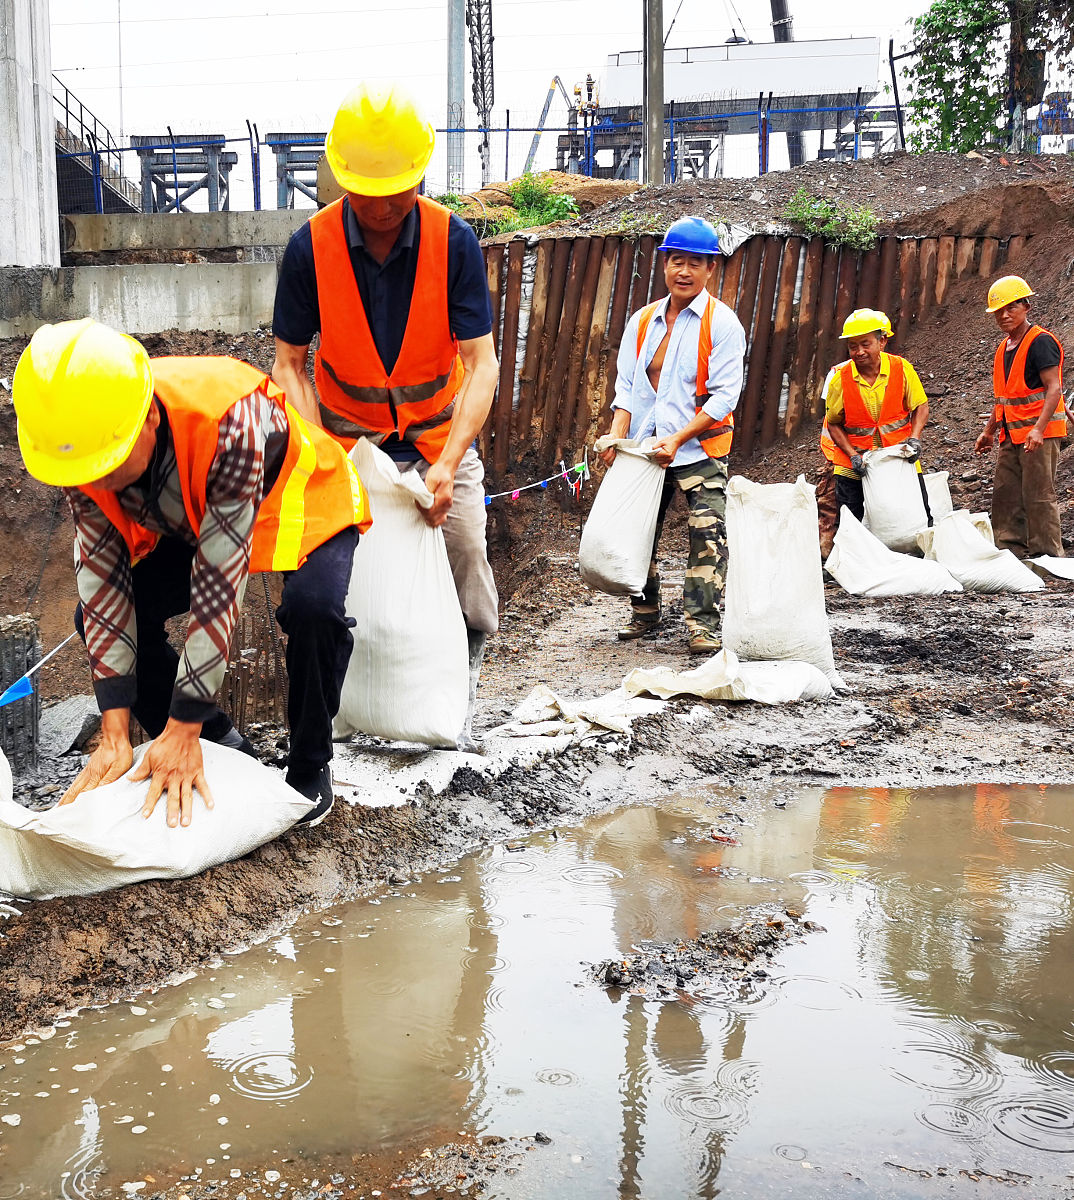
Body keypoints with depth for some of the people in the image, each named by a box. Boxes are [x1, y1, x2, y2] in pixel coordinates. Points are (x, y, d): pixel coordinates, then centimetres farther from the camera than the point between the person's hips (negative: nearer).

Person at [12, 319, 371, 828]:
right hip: (191, 522, 6)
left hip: (303, 504, -5)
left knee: (313, 606, -35)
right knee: (96, 615, -11)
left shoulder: (230, 424, -43)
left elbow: (219, 581, -39)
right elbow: (102, 576, -21)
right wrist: (114, 735, -24)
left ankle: (309, 767, -8)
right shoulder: (78, 440, -25)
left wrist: (182, 731, -34)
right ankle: (219, 744, 7)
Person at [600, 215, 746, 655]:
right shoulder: (642, 321, 10)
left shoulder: (722, 323, -4)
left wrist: (677, 439, -19)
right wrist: (617, 435, -6)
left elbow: (724, 397, -10)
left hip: (701, 447, -5)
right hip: (645, 448, 5)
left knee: (708, 534, -10)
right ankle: (645, 613, 26)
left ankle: (703, 623, -5)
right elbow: (626, 387, 10)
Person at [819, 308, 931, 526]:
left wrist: (914, 438, -12)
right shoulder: (839, 379, -9)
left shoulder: (902, 369, -8)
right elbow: (833, 424, -1)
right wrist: (853, 455, -13)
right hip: (854, 466, 0)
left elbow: (920, 407, 4)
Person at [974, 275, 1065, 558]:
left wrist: (1038, 429, -27)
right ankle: (1010, 550, 17)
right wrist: (989, 432, 22)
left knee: (1038, 495, -6)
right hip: (1011, 435, 9)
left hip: (1038, 434, -9)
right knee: (1005, 493, 9)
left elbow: (1054, 389, -17)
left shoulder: (1041, 341, -11)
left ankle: (1047, 556, 1)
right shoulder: (1003, 348, 15)